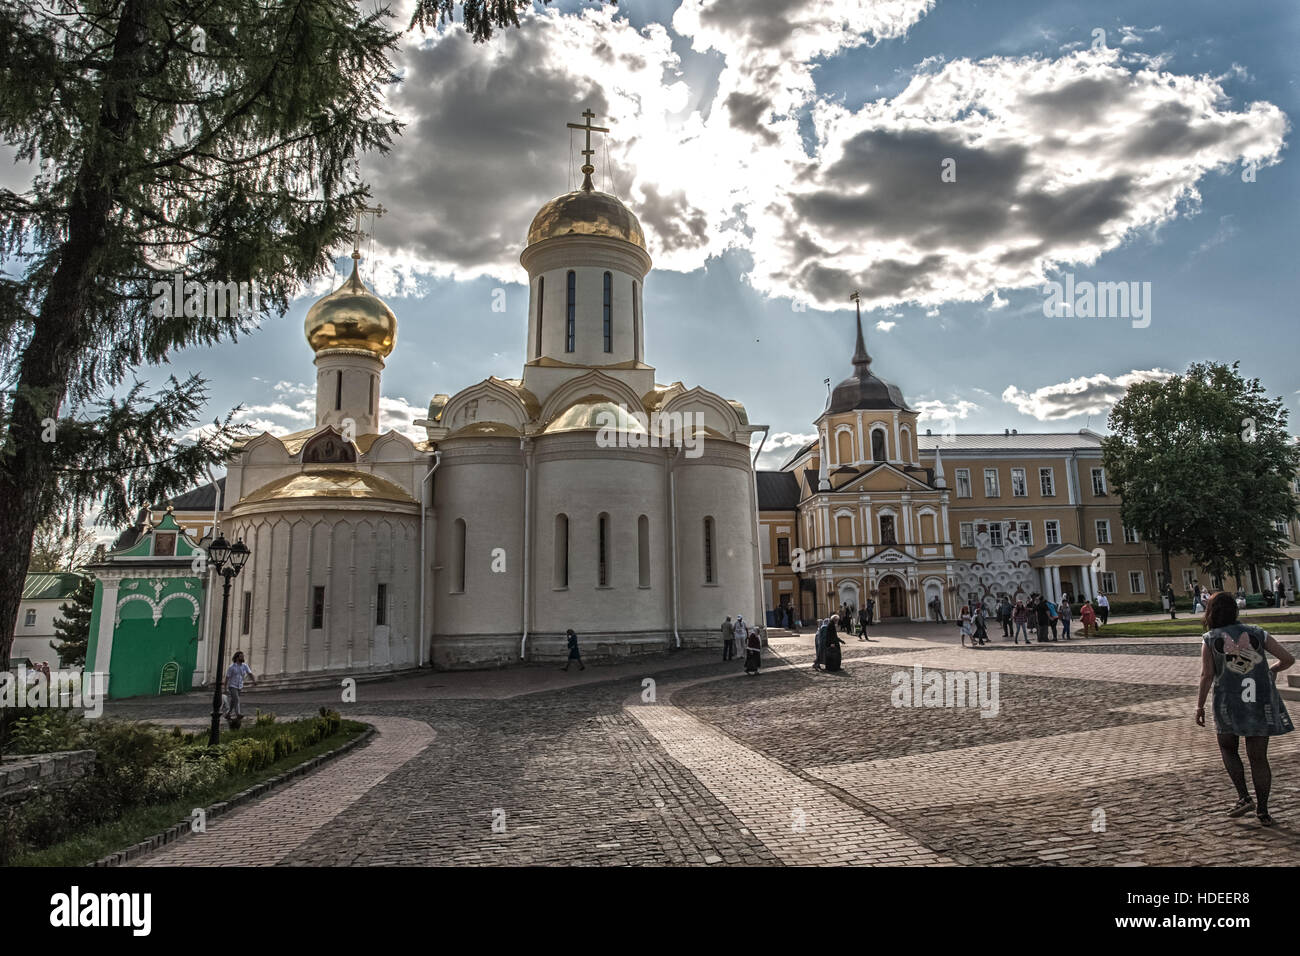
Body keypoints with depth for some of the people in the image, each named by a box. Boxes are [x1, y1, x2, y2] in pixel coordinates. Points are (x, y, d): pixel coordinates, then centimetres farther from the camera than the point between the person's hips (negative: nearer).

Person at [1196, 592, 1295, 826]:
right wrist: (1272, 671, 25)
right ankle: (1263, 811, 14)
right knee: (1258, 757, 9)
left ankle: (1244, 797, 8)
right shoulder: (1257, 633, 5)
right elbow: (1288, 659, 4)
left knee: (1228, 748, 19)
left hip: (1229, 703, -2)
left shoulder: (1210, 639, -1)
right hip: (1260, 703, 2)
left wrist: (1200, 705, 1)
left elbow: (1207, 675, -6)